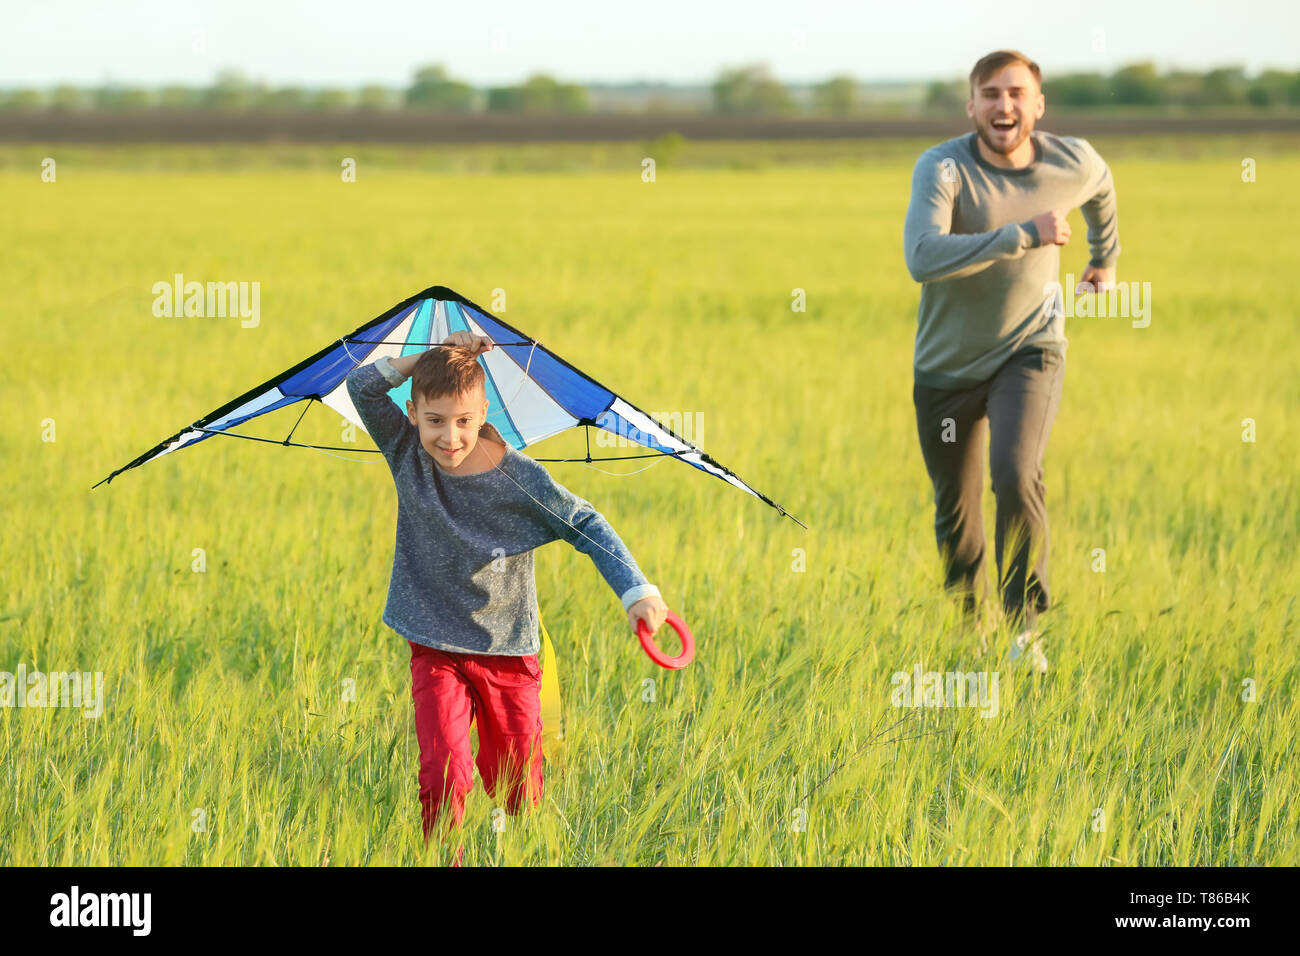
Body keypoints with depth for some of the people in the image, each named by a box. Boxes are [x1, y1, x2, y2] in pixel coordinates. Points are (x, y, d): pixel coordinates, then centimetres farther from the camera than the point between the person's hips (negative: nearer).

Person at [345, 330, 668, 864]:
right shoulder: (407, 456, -5)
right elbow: (363, 386, -7)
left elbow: (585, 525, -9)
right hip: (436, 653, 1)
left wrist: (636, 590, -20)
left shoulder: (519, 479, -13)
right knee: (444, 777, -17)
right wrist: (437, 356, -12)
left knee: (519, 789, 3)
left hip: (508, 656, -1)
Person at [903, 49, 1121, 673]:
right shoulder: (943, 168, -21)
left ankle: (1026, 625, -10)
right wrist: (1023, 235, -39)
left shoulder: (1074, 164, -10)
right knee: (956, 509, 10)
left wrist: (1105, 259, 33)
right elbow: (923, 258, -38)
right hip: (948, 363, 0)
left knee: (1016, 476, -24)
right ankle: (972, 632, 34)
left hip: (1029, 349, 0)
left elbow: (1101, 190, 18)